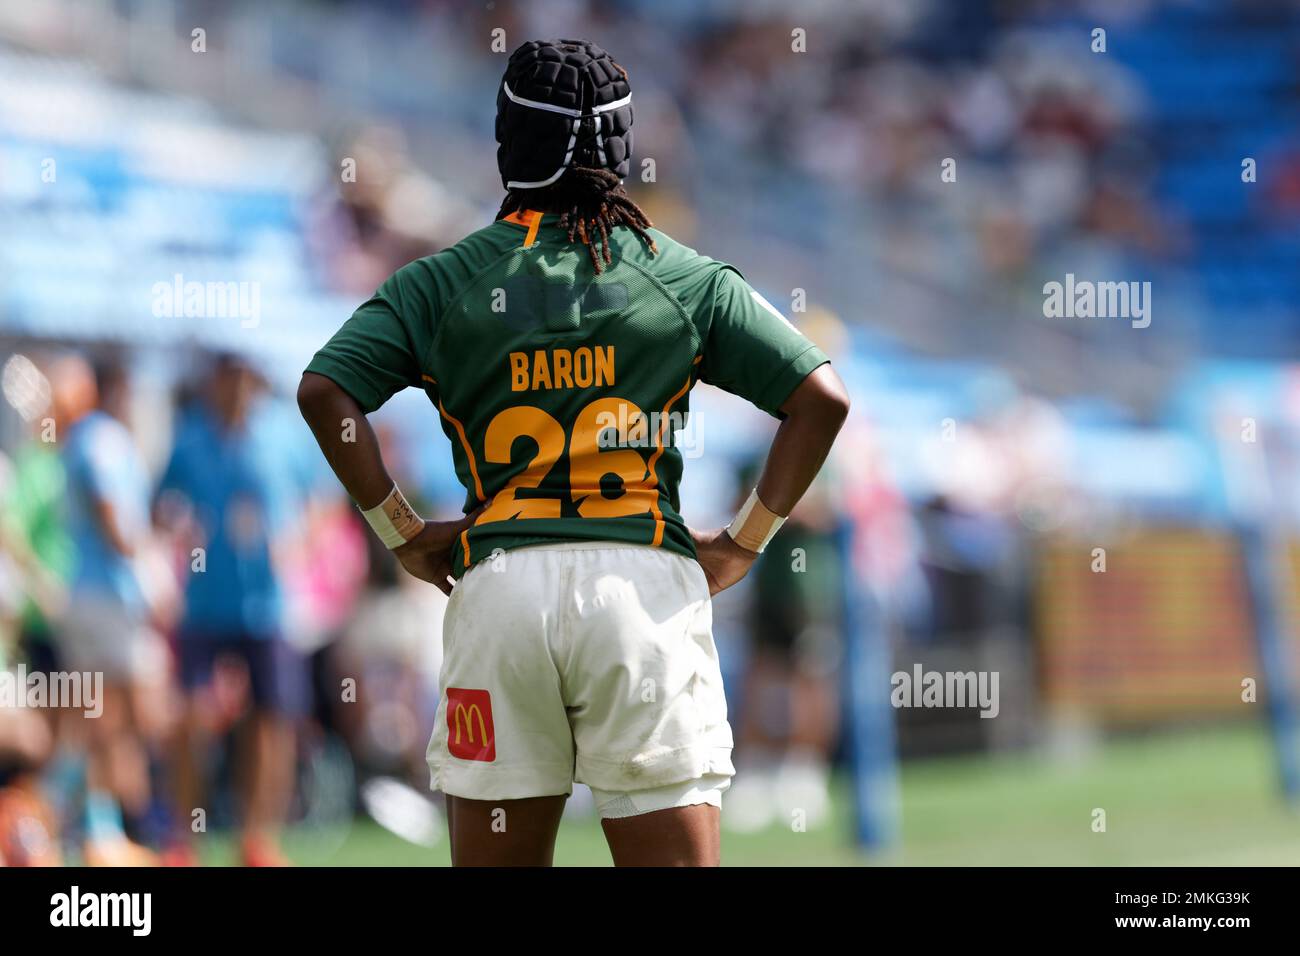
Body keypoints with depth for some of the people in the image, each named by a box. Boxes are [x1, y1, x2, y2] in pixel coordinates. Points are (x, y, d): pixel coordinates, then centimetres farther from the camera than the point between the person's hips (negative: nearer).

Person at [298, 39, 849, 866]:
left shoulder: (445, 281, 8)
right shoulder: (686, 278, 7)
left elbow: (324, 393, -4)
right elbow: (821, 398, 2)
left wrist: (401, 533, 4)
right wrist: (745, 543, 8)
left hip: (498, 582, 1)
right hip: (645, 582, -1)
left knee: (497, 860, 8)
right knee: (675, 856, -2)